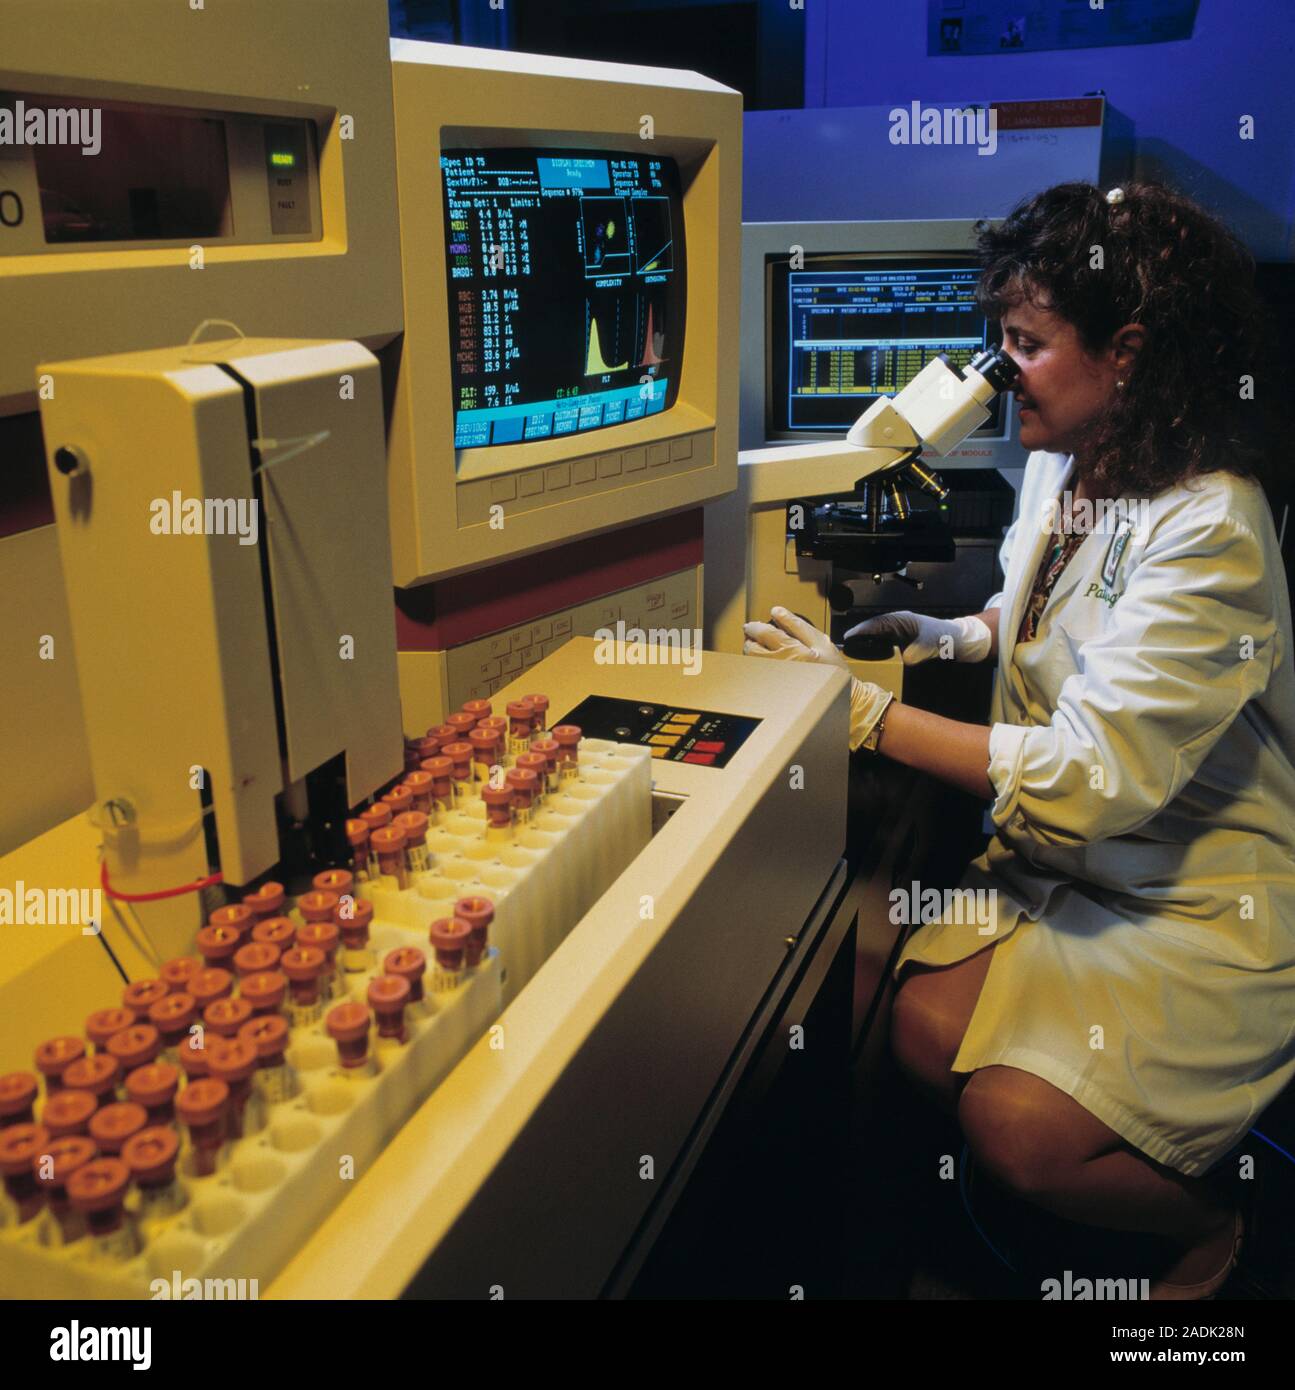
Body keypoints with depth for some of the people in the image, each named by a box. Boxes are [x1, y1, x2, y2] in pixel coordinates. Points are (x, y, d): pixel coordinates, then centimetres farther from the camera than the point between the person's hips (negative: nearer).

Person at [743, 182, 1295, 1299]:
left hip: (1203, 908, -7)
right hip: (1068, 860, 8)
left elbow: (1082, 779, -32)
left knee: (1014, 1125, -17)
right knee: (924, 1029, -9)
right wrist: (955, 636, 0)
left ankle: (1205, 1222, 17)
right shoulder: (1060, 468, 0)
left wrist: (860, 708, -28)